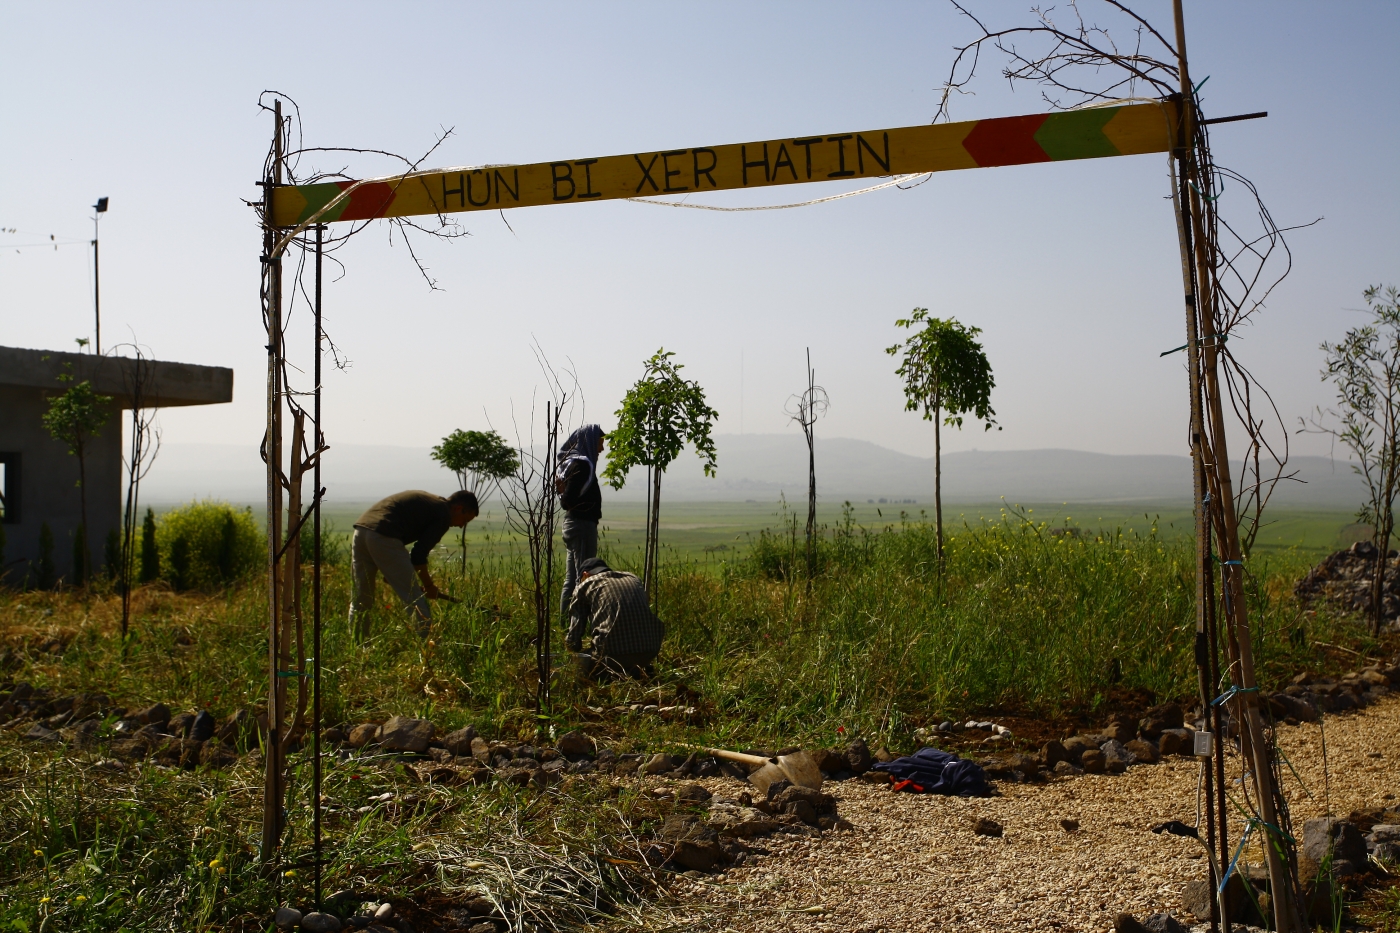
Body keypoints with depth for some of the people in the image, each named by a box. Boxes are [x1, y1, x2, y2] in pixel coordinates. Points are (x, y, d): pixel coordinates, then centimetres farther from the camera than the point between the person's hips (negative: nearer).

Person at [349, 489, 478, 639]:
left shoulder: (425, 500, 28)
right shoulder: (443, 515, 3)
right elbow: (419, 554, -2)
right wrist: (429, 585, 12)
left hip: (361, 529, 9)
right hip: (383, 537, -9)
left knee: (360, 600, 16)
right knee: (416, 601, -2)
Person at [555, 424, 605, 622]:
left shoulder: (571, 461, 12)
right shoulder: (583, 464, -16)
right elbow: (569, 499, -22)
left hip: (573, 523, 10)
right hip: (583, 524, -10)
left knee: (571, 579, 14)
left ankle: (565, 620, 19)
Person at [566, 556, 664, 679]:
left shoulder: (584, 586, 10)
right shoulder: (633, 578, 23)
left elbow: (576, 626, 12)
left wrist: (574, 648, 33)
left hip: (613, 651, -5)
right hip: (650, 651, 5)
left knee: (584, 665, 23)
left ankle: (616, 675, -3)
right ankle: (638, 671, 8)